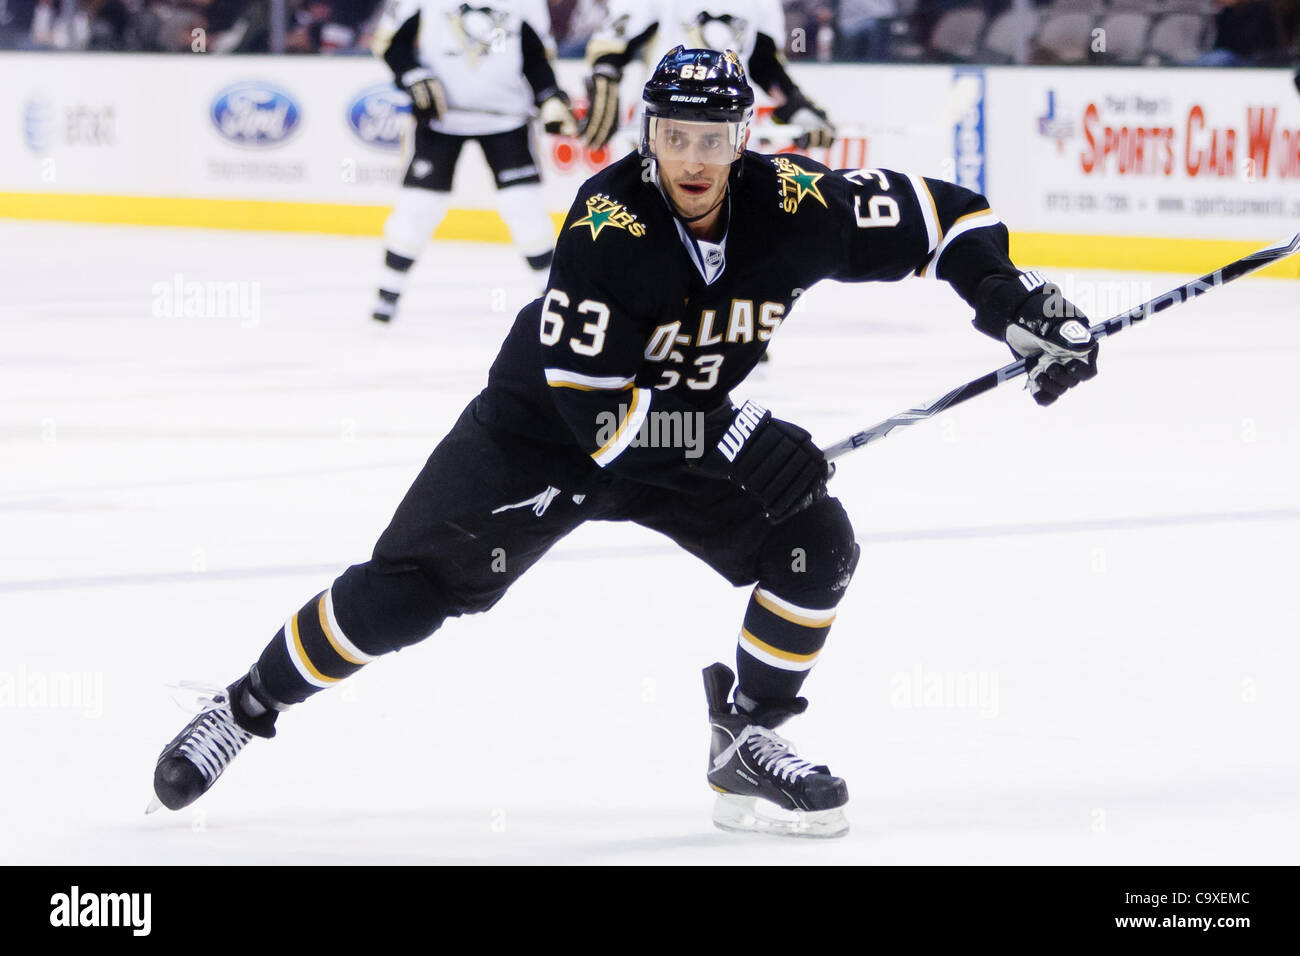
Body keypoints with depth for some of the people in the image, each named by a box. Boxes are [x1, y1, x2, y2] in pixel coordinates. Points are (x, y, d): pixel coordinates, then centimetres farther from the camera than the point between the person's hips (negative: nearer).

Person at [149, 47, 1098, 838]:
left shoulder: (788, 202, -19)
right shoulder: (609, 225, -31)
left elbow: (945, 216, -9)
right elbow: (593, 401, -33)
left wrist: (1019, 303, -23)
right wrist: (736, 438, -37)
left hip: (697, 430, 4)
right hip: (542, 430, -4)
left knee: (817, 544, -15)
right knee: (407, 590, -11)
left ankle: (747, 741, 2)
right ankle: (246, 706, 8)